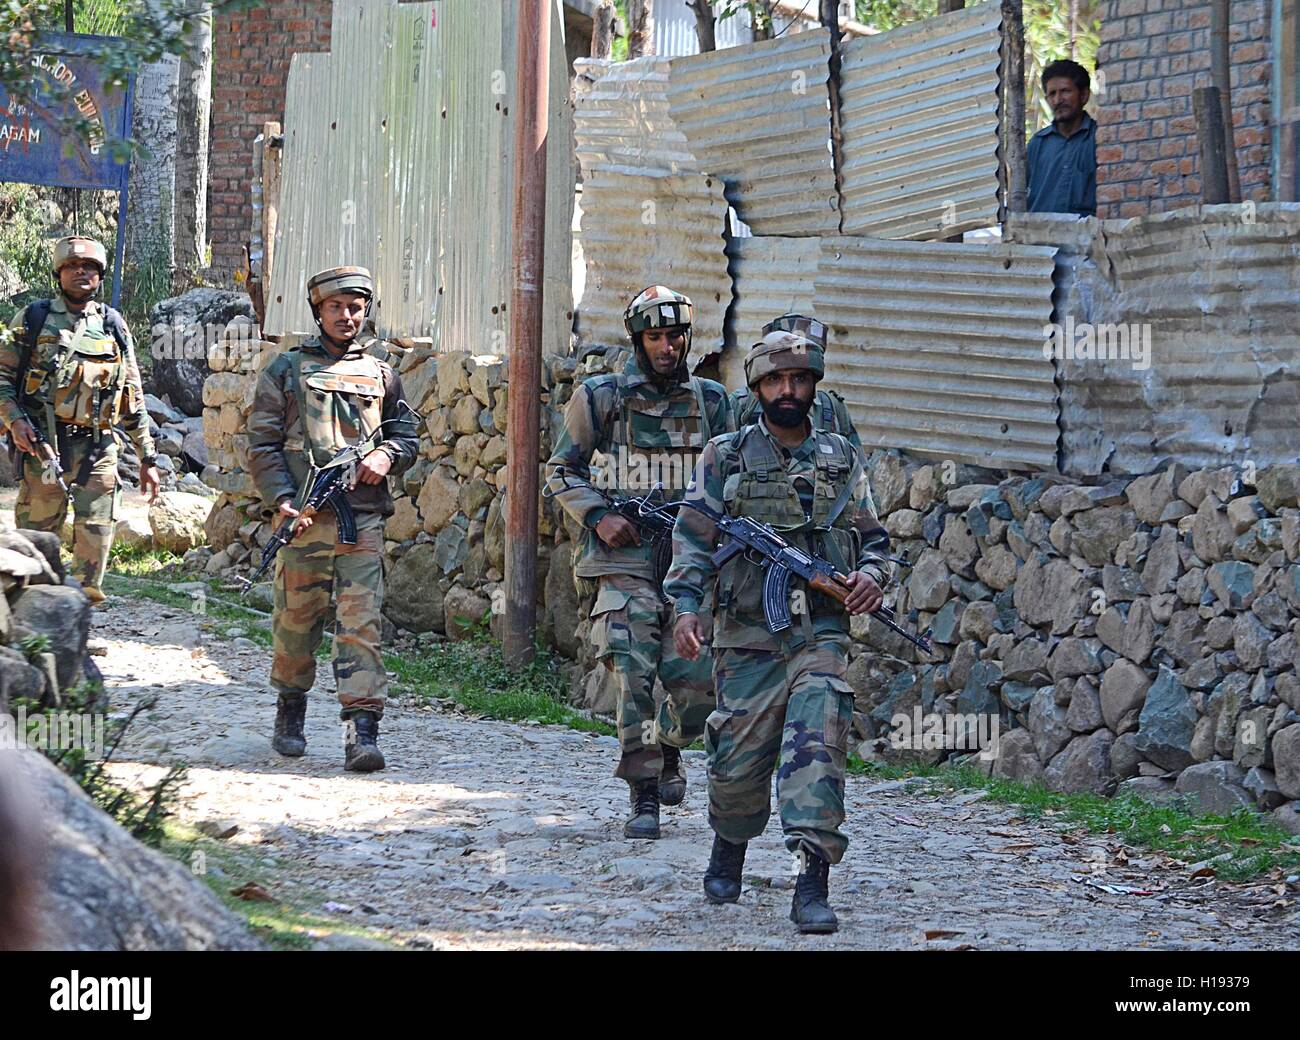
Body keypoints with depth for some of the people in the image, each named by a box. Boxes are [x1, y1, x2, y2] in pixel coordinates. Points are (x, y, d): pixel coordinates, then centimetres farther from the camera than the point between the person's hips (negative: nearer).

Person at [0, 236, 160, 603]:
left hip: (97, 447, 2)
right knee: (37, 534, -2)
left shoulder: (112, 326, 14)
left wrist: (147, 456, 13)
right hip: (42, 445, -2)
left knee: (96, 537, -3)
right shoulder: (33, 320, 7)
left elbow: (133, 399, 16)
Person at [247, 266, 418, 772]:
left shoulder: (380, 374, 15)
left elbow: (407, 436, 22)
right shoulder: (286, 370, 8)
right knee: (296, 621, 8)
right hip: (302, 519, -1)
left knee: (362, 622, -9)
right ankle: (290, 711, 28)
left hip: (362, 519, 1)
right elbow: (262, 445, 3)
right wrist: (282, 499, -11)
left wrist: (386, 456, -1)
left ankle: (362, 729, -14)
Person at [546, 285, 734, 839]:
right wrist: (598, 516, -7)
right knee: (634, 676, -12)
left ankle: (667, 749, 29)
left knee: (697, 681, -3)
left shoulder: (711, 401, 10)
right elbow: (562, 469, 8)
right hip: (627, 558, -2)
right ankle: (643, 797, -4)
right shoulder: (602, 398, 2)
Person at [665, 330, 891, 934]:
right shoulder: (726, 457, 7)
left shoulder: (841, 459, 13)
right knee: (739, 758, 6)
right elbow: (694, 537, 2)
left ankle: (812, 888, -18)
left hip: (821, 635, 0)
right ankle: (728, 849, 35)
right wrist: (685, 605, -12)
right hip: (747, 638, 0)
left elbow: (872, 537, 18)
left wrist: (871, 574, -4)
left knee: (817, 751, -14)